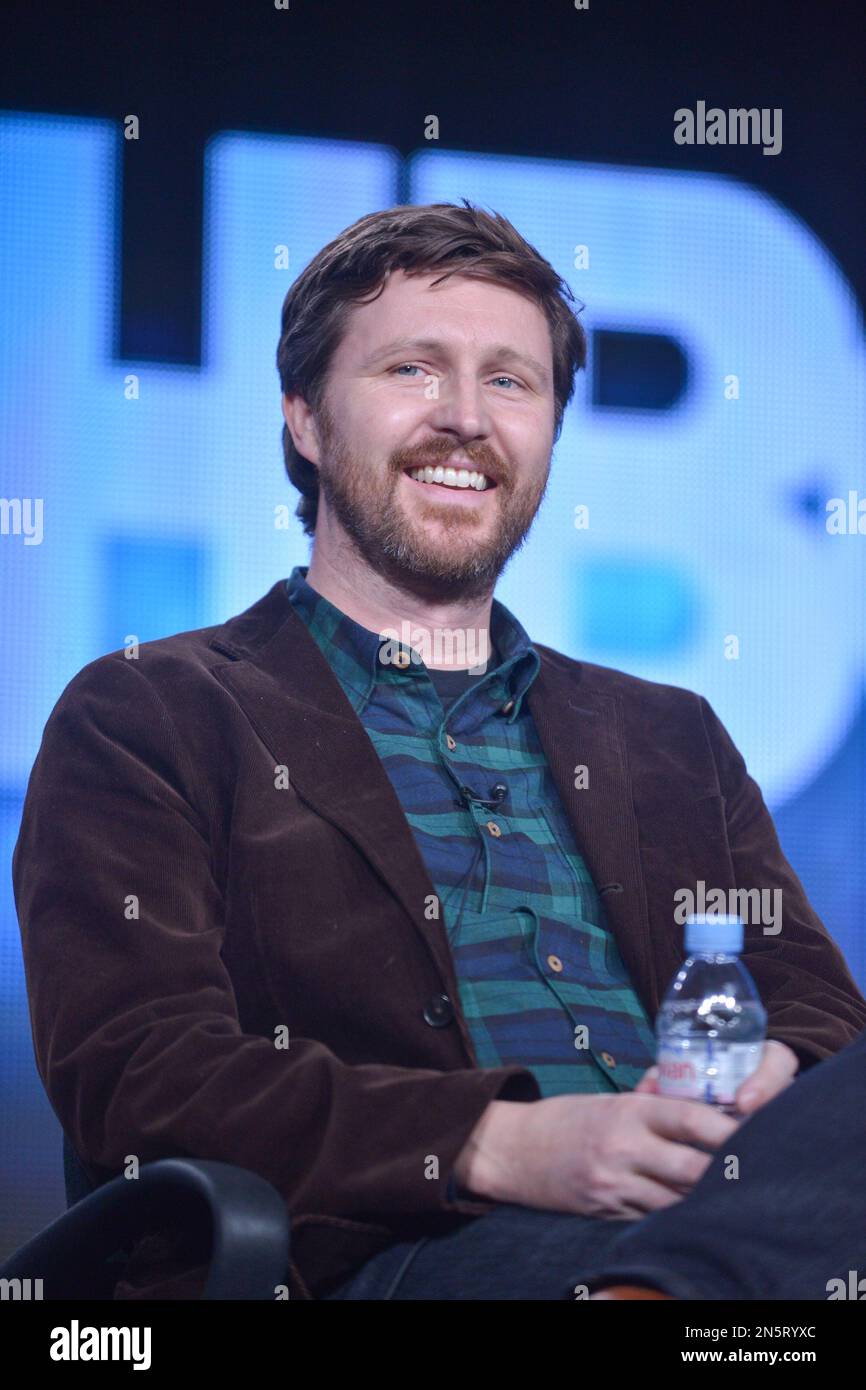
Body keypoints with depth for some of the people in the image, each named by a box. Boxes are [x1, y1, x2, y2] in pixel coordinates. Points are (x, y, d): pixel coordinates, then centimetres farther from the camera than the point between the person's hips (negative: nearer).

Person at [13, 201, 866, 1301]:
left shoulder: (671, 742, 29)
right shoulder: (145, 720, 13)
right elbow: (140, 1077, -2)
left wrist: (768, 1084, -9)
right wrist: (504, 1146, -18)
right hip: (392, 1251, -5)